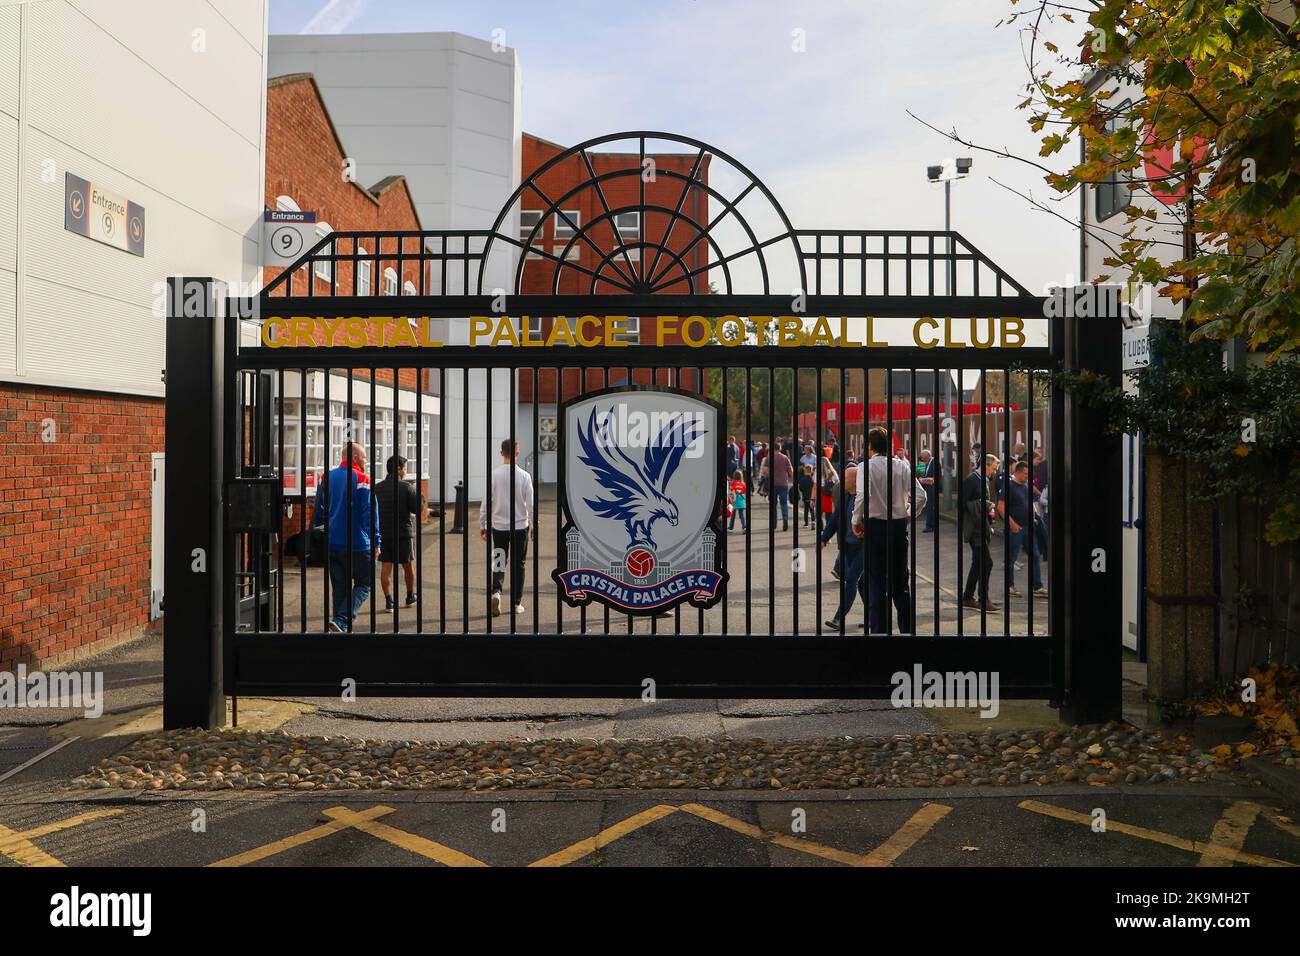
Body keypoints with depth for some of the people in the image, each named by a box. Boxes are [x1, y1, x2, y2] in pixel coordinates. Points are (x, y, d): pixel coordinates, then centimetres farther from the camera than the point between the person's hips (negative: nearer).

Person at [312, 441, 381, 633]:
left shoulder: (327, 478, 11)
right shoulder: (361, 479, -9)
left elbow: (318, 511, 17)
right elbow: (370, 513, -13)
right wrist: (376, 541, -12)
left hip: (332, 544, 6)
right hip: (357, 545, -6)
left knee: (339, 588, 13)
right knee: (365, 583, 4)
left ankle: (339, 624, 15)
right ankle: (341, 621, -12)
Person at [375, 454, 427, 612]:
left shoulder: (377, 488, 4)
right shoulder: (406, 488, -10)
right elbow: (419, 509, -9)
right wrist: (420, 498, 9)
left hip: (382, 533, 3)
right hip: (402, 533, -3)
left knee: (386, 567, 4)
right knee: (408, 565, 14)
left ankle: (388, 600, -1)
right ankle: (410, 596, 28)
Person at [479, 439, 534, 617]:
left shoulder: (494, 474, -5)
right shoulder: (524, 476, -7)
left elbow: (486, 502, -2)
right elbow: (530, 504, -4)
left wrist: (482, 525, 7)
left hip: (498, 526, 1)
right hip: (520, 526, -1)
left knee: (498, 562, 12)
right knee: (517, 565, 9)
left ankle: (496, 591, -12)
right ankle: (516, 603, 13)